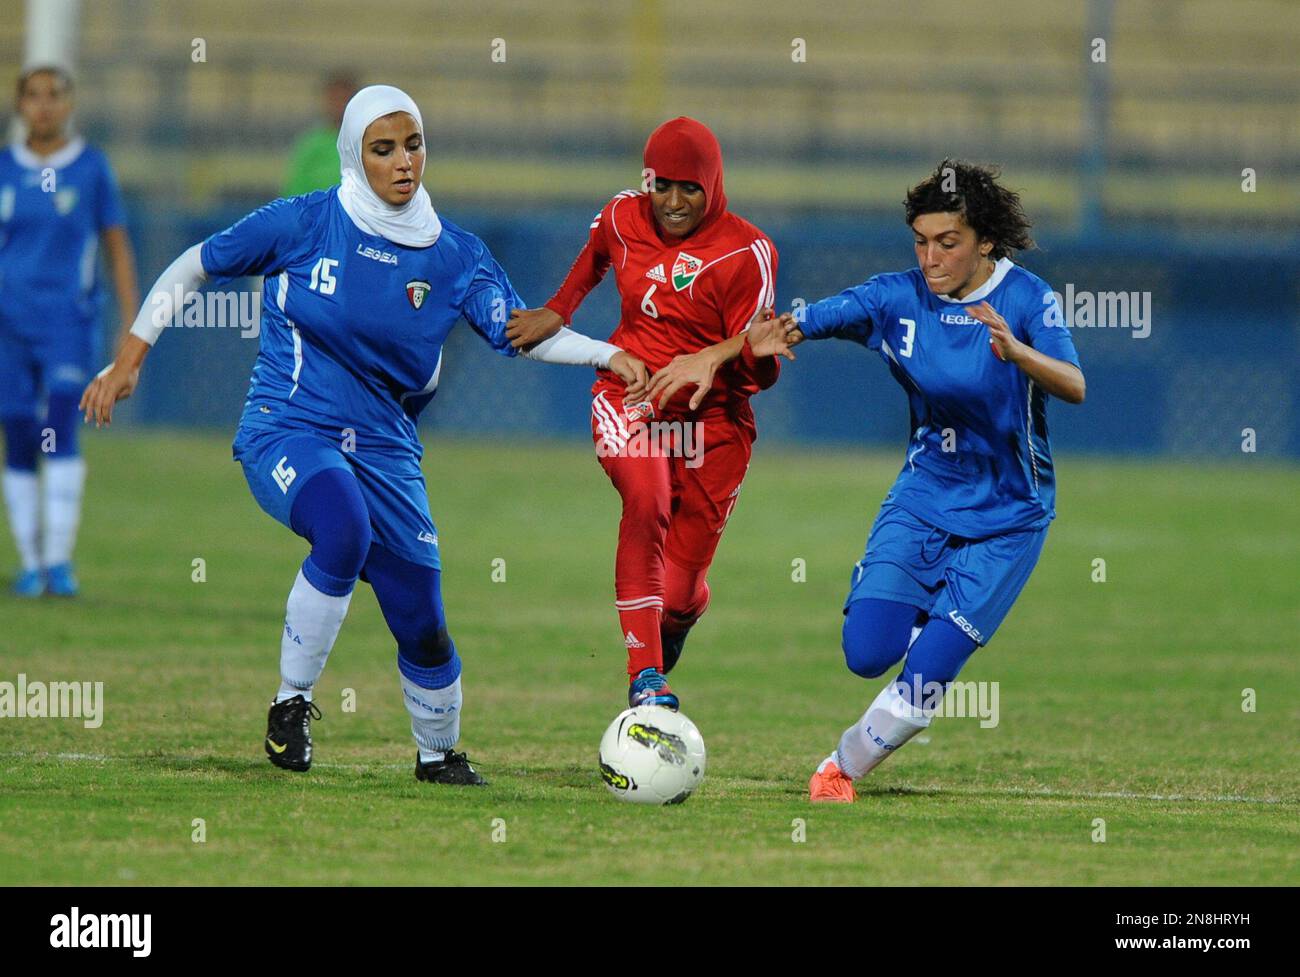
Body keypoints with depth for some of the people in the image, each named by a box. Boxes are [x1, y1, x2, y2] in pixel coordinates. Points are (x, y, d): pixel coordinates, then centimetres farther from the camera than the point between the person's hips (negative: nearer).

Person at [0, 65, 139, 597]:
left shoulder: (91, 167, 2)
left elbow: (117, 247, 6)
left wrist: (132, 326, 1)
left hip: (70, 319, -2)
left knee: (59, 426, -17)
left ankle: (60, 559, -16)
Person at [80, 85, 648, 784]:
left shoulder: (454, 256, 3)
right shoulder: (304, 223, -5)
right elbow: (192, 268, 5)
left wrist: (606, 356, -22)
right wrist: (129, 359, 3)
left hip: (383, 449, 4)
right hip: (286, 432, -3)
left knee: (422, 626, -2)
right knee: (344, 531, -35)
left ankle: (439, 754, 28)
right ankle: (291, 702, -17)